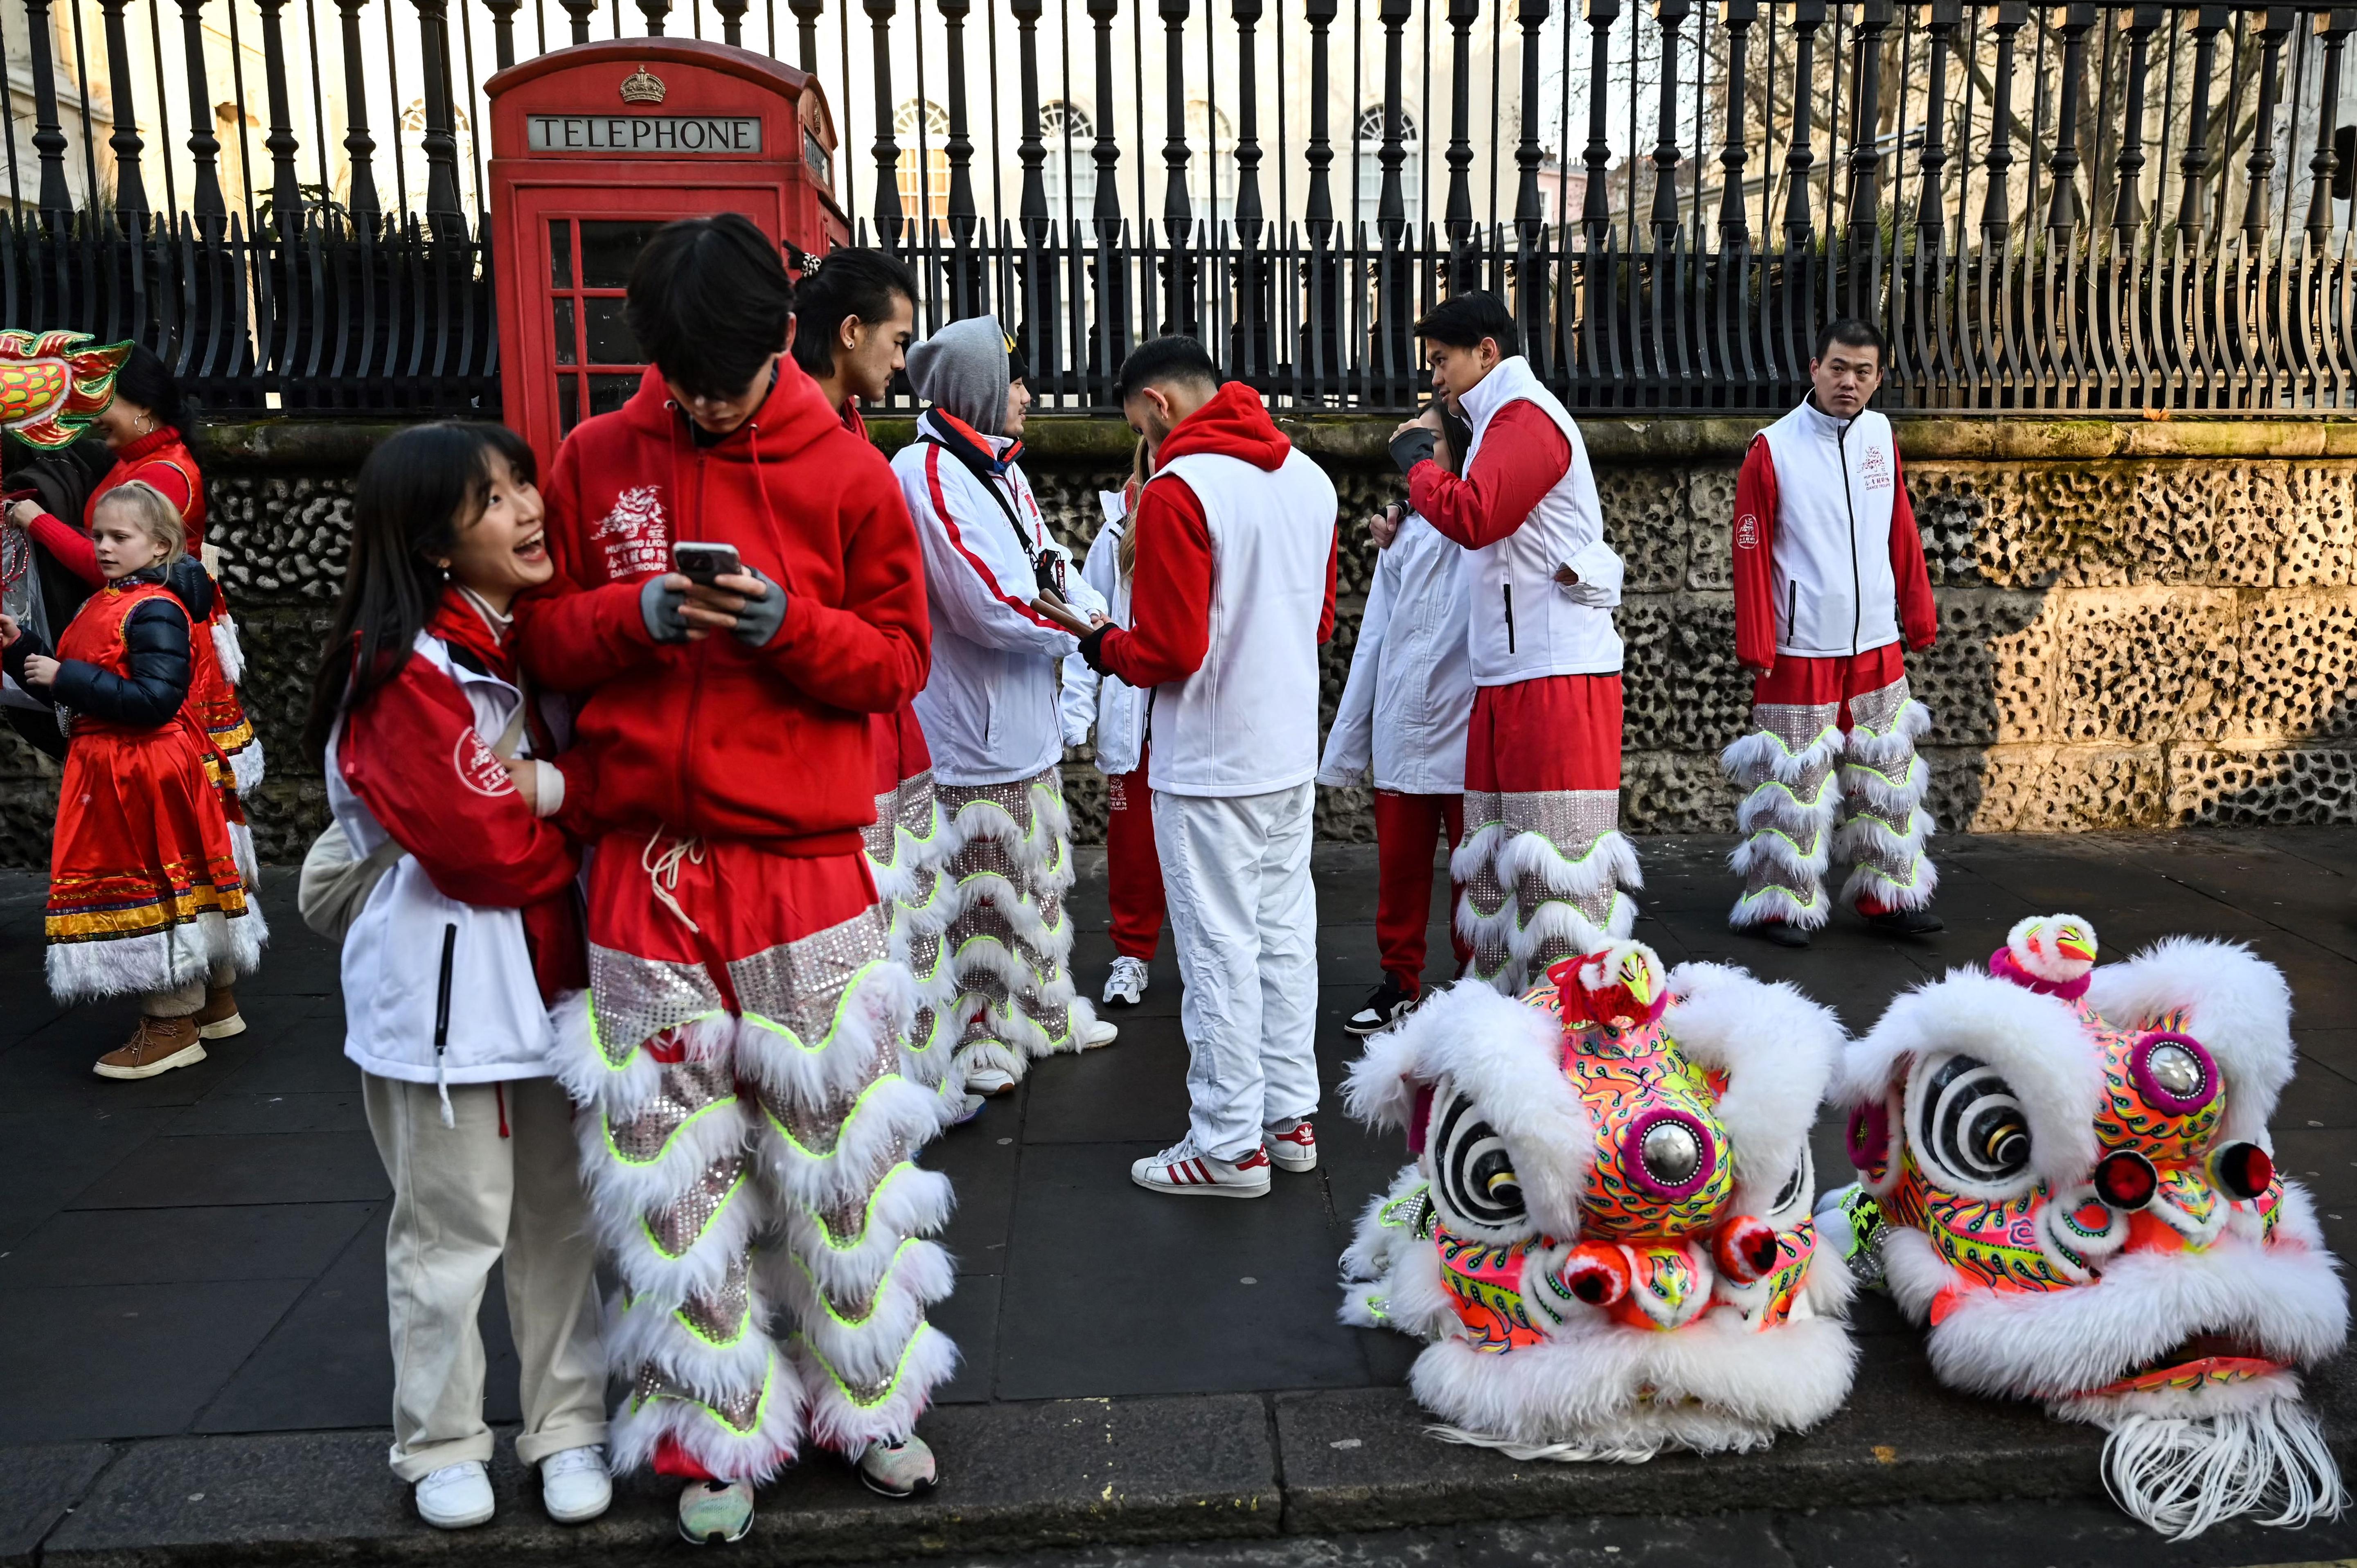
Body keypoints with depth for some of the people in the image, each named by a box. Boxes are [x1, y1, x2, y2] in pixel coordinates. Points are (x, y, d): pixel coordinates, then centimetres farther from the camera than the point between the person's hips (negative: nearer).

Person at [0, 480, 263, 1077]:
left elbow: (155, 699, -26)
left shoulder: (155, 611, -16)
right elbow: (71, 691, 19)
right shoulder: (99, 607, 13)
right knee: (179, 880, 17)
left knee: (152, 887, -1)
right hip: (107, 770, 9)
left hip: (143, 774, -9)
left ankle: (172, 1027, 11)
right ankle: (213, 1002, 30)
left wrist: (65, 676, -22)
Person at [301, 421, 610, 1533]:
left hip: (548, 970, 6)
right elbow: (481, 847, -19)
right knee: (453, 1228, 7)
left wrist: (544, 788, -13)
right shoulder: (407, 669, -15)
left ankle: (567, 1427, 27)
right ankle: (442, 1447, 26)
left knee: (561, 1214, 13)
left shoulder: (540, 637, 7)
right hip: (447, 980, -6)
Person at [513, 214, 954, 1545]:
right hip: (643, 868, 2)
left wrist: (785, 623, -16)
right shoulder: (596, 462, 6)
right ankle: (723, 1432, 26)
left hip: (804, 857, -1)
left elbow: (898, 659, 2)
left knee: (836, 1138, 7)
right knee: (673, 1158, 8)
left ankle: (868, 1399, 28)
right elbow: (541, 635, 8)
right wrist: (641, 612, -12)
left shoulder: (848, 471, 1)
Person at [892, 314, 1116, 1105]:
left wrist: (1102, 618, -11)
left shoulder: (1001, 469, 11)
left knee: (1037, 871, 20)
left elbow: (1053, 569, 10)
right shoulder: (925, 473, -19)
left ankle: (1045, 1008, 36)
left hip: (1028, 727, 10)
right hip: (969, 734, -10)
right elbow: (991, 606, -24)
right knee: (977, 887, 2)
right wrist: (1083, 630, -10)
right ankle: (978, 1034, 16)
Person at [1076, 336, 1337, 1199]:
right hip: (1292, 752, 8)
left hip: (1210, 767, -8)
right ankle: (1291, 1117, 24)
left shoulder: (1177, 490, -16)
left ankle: (1229, 1146, 9)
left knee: (1220, 950, 0)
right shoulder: (1309, 477, 8)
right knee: (1284, 933, 15)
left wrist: (1108, 648, 0)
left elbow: (1168, 650, -18)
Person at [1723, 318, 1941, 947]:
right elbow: (1752, 552, -9)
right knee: (1793, 779, 1)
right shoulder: (1773, 449, -9)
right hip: (1801, 651, -5)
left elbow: (1902, 533, 12)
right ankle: (1782, 906, 13)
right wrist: (1756, 646, -11)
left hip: (1877, 644, 5)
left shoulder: (1881, 436, 6)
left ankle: (1889, 896, 24)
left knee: (1887, 774, 12)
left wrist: (1918, 615, 12)